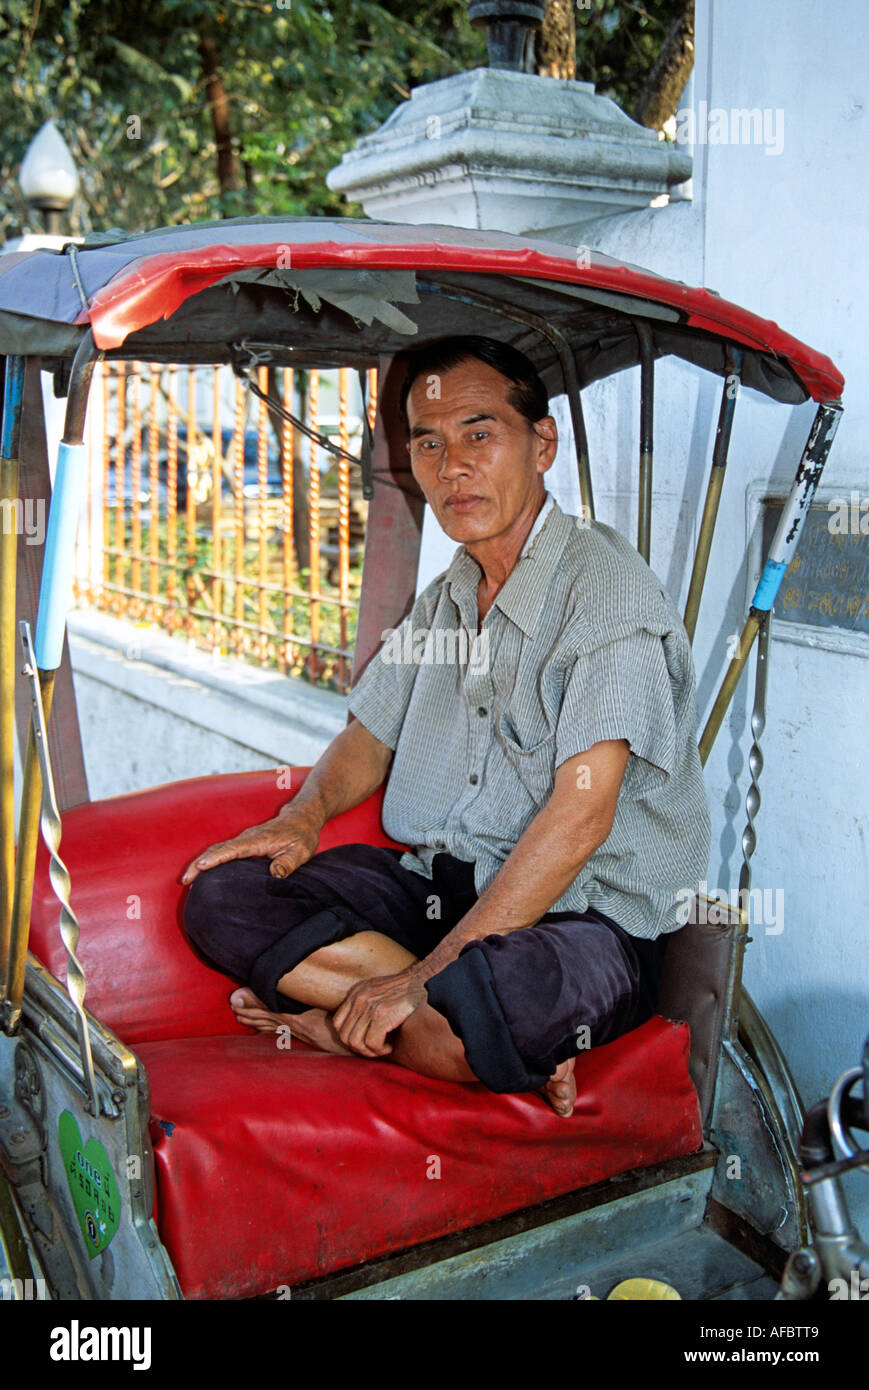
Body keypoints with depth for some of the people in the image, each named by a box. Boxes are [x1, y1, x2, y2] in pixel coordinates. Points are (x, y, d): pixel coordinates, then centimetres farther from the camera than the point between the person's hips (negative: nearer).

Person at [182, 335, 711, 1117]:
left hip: (590, 917, -8)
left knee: (488, 1012, -41)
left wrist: (427, 975, -24)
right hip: (439, 887, 8)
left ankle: (338, 1028, -8)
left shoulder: (607, 589, -14)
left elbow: (580, 815, -22)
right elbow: (369, 738, 24)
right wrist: (305, 816, 1)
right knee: (222, 894, -10)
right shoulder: (444, 599, 13)